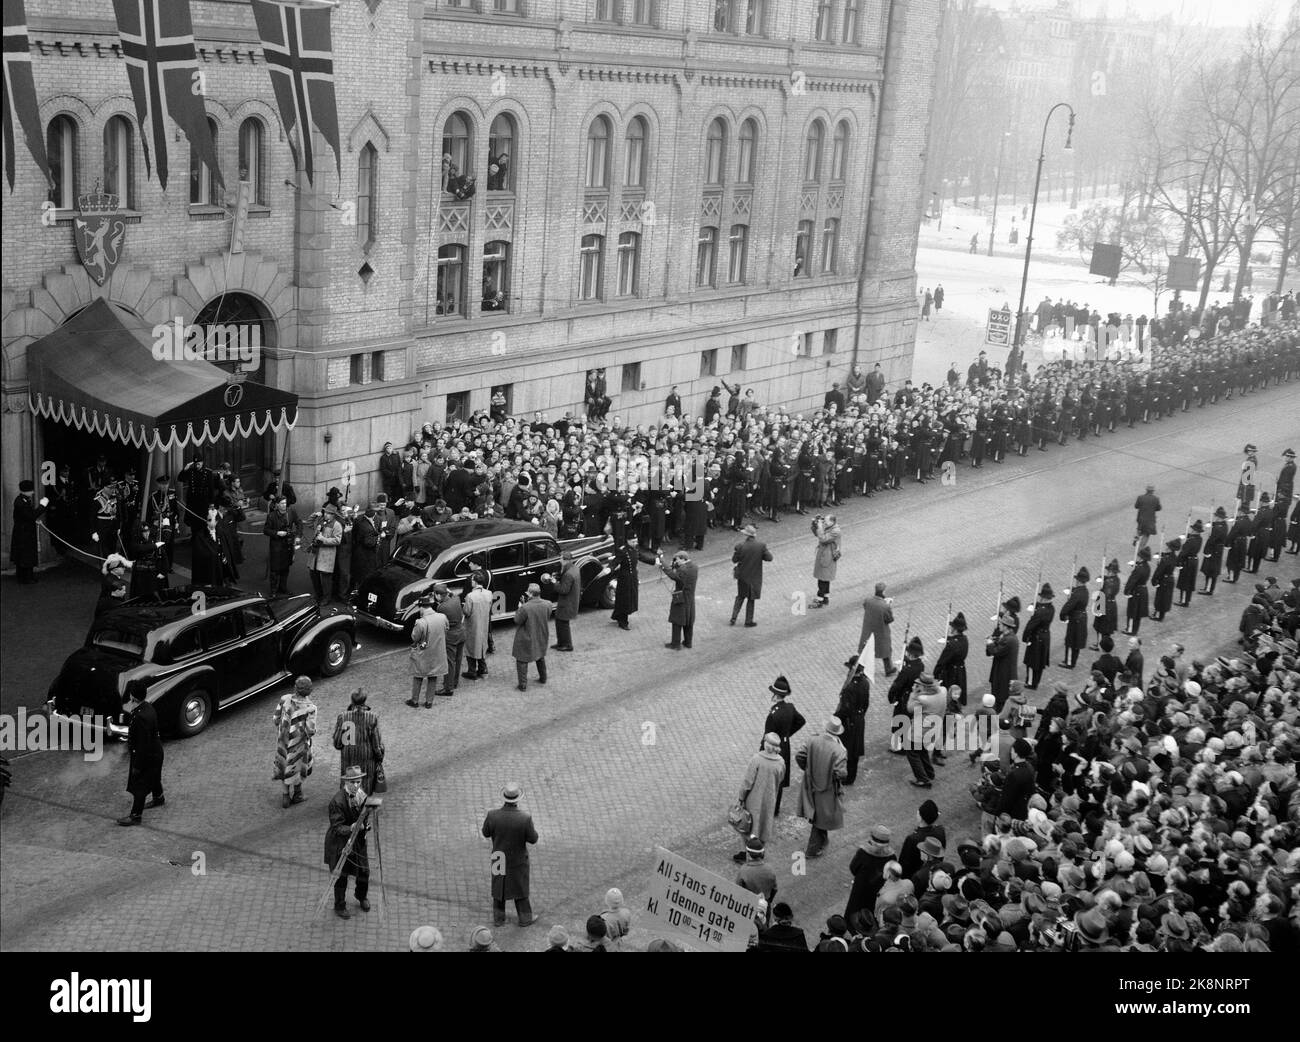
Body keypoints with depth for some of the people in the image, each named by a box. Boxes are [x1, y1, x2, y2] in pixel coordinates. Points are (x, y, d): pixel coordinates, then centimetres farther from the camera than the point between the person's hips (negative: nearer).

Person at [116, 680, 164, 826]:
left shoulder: (141, 717, -35)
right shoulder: (148, 706, -5)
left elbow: (143, 744, -29)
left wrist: (137, 766, -20)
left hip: (146, 756, -9)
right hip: (155, 752, 9)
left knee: (138, 786, 6)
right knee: (153, 777, 31)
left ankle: (136, 816, 18)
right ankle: (159, 798, 53)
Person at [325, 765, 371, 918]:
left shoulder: (361, 794, -5)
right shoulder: (337, 801, -27)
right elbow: (337, 828, -25)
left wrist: (366, 824, -8)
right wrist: (351, 828, -41)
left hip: (358, 841, 6)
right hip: (340, 843, -6)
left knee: (364, 872, 15)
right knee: (341, 876, 9)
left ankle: (361, 897, 45)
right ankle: (340, 907, 33)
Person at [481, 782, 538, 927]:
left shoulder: (492, 815, -26)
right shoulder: (525, 818, -31)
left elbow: (486, 833, -7)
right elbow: (533, 839, -18)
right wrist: (533, 828, 4)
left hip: (499, 858, 2)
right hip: (518, 860, -2)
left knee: (499, 886, 23)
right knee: (520, 887, 20)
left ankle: (499, 918, 37)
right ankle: (525, 918, 36)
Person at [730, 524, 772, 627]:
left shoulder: (740, 546, -18)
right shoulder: (761, 545, -17)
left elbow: (734, 560, -9)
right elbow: (769, 558, -11)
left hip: (742, 576, 1)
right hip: (755, 577, -1)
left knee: (740, 596, 21)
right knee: (751, 599, 15)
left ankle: (733, 618, 17)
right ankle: (748, 621, 22)